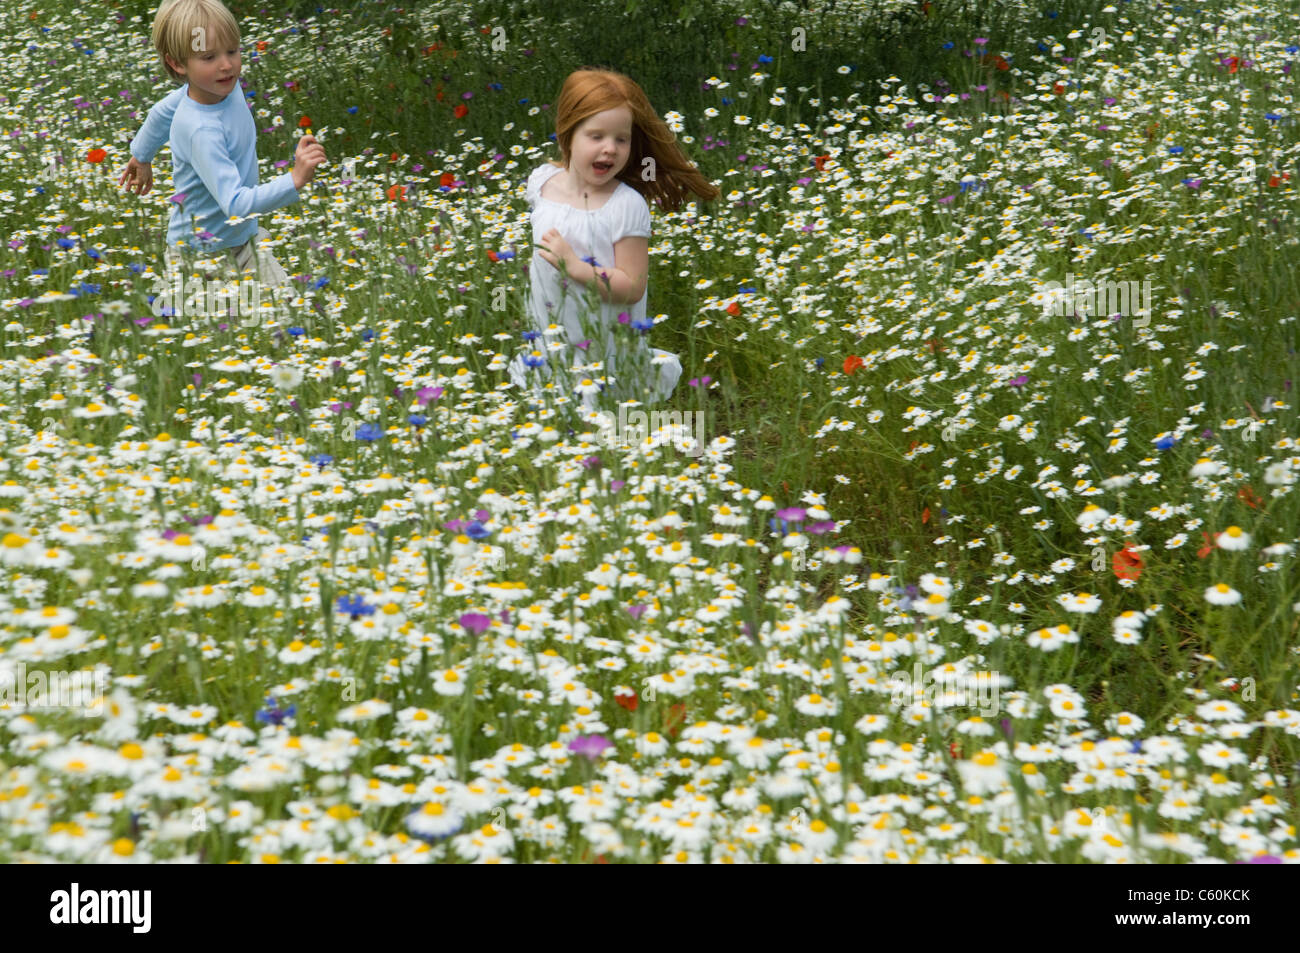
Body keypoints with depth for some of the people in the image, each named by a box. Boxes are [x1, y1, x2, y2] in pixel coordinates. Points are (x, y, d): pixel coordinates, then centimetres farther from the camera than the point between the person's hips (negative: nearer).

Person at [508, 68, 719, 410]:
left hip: (608, 353, -5)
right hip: (548, 342, 5)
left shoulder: (627, 206, -20)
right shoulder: (541, 181, -3)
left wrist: (574, 266, -28)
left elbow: (633, 288, -22)